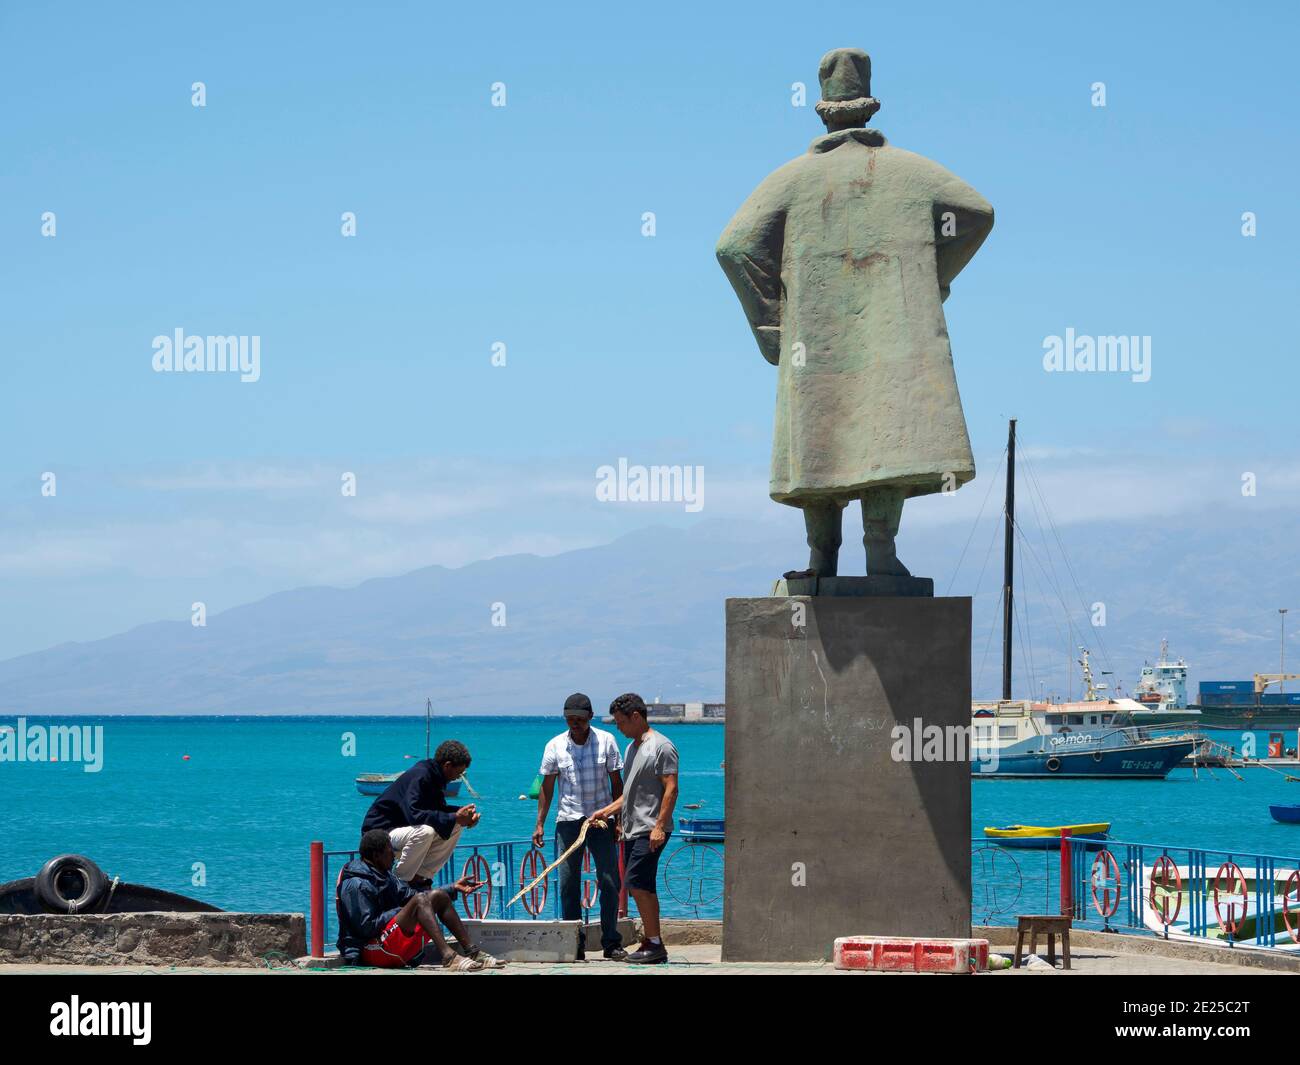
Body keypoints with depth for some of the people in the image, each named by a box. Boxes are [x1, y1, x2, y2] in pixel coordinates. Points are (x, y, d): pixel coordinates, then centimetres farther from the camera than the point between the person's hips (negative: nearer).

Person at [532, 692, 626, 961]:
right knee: (568, 883, -1)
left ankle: (611, 943, 4)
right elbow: (547, 787, 7)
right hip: (568, 819, 1)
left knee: (609, 882, -3)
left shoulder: (606, 742, 1)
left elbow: (616, 783, 5)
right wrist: (540, 824, 3)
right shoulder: (555, 746, 2)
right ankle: (574, 943, 5)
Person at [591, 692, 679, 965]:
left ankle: (654, 944, -12)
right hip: (633, 829, 9)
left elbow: (671, 789, -15)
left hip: (650, 831, -9)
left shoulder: (661, 746, -9)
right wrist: (608, 810, 16)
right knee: (644, 888, 7)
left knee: (636, 883, -16)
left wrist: (659, 826, -22)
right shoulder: (632, 748, 19)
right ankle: (652, 944, 9)